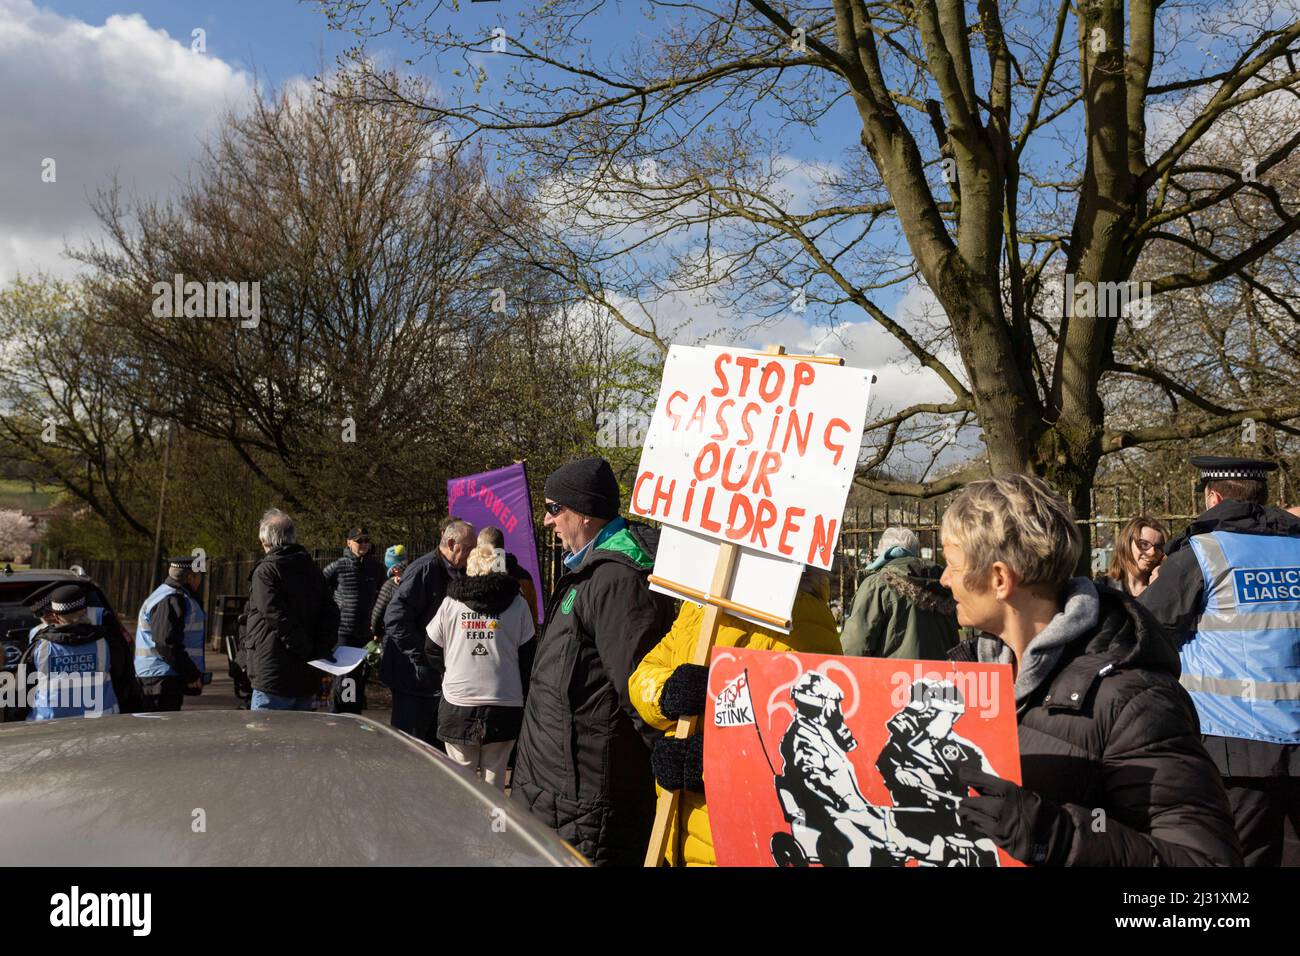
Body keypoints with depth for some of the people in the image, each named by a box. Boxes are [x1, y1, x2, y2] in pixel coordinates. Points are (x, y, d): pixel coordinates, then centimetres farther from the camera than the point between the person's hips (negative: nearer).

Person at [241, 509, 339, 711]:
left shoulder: (265, 571, -9)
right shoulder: (313, 571, 12)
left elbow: (279, 619, -18)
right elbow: (331, 614, 7)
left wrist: (306, 650, -12)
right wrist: (320, 651, 1)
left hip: (273, 677, -7)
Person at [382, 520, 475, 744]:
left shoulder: (459, 574, 11)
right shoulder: (424, 570, -16)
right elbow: (395, 618, -21)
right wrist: (423, 661, -20)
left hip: (441, 676, 8)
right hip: (415, 677, -8)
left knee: (437, 746, 16)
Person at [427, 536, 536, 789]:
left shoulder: (451, 603, 2)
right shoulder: (518, 605, 1)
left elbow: (432, 650, 7)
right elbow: (528, 657, 1)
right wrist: (527, 700, 9)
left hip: (458, 704, 0)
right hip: (505, 707, 0)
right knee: (494, 780, 7)